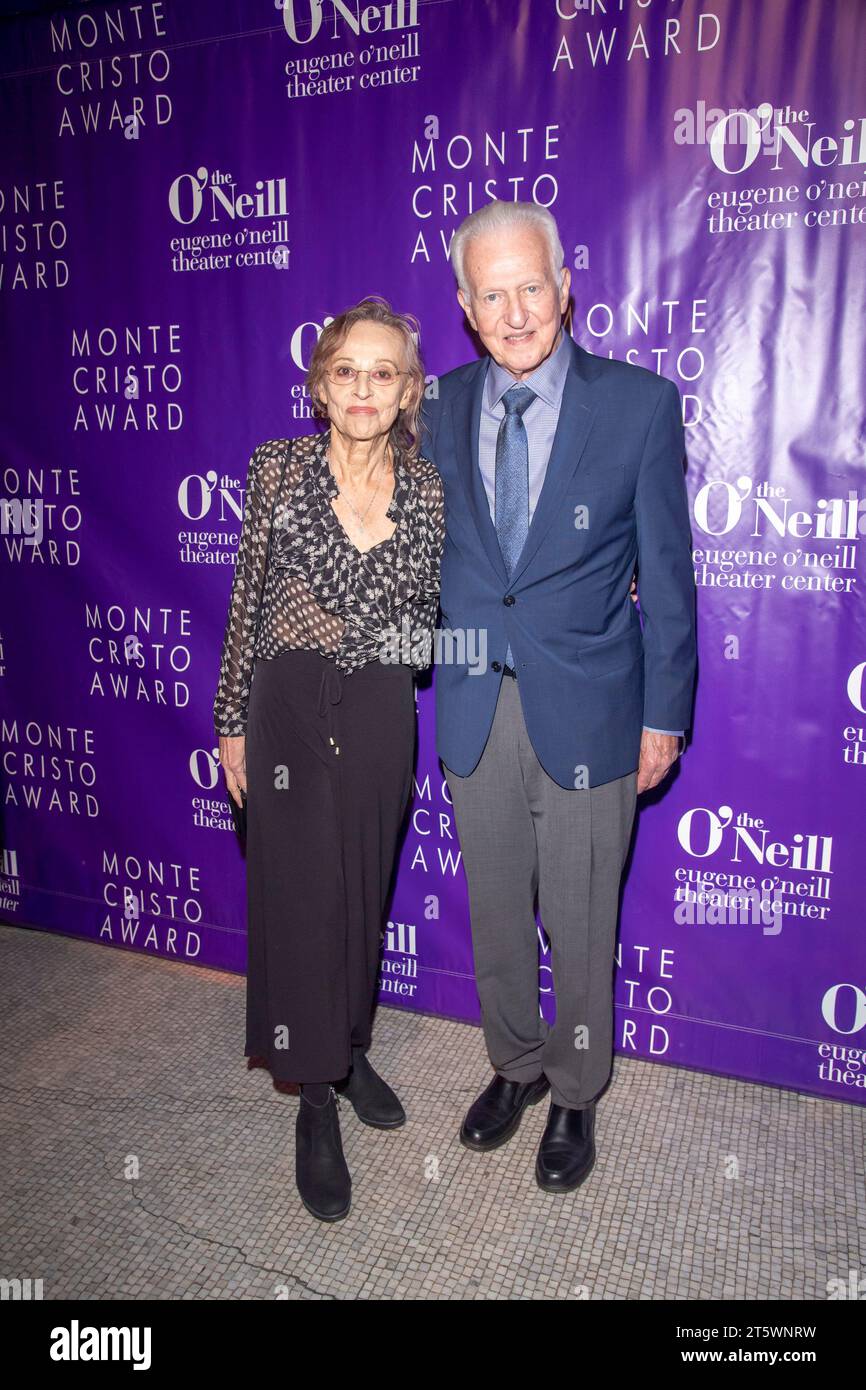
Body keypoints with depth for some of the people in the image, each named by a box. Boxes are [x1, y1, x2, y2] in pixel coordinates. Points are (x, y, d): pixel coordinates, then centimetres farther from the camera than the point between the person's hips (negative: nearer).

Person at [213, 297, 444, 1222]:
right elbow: (246, 600, 0)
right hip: (290, 706, -2)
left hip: (381, 714, 2)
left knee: (365, 891, 14)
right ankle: (316, 1103, 20)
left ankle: (350, 1051, 38)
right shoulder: (278, 469, -4)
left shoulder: (427, 489, 0)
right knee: (300, 896, 2)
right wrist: (233, 722, 1)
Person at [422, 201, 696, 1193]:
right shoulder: (441, 408, 3)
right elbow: (431, 554, 10)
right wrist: (423, 672, 7)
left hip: (586, 710, -3)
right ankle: (515, 1065, 43)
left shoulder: (640, 403, -7)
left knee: (581, 922, 12)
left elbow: (667, 571, -4)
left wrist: (664, 714, -4)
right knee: (495, 911, 18)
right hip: (473, 710, 3)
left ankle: (575, 1095, 37)